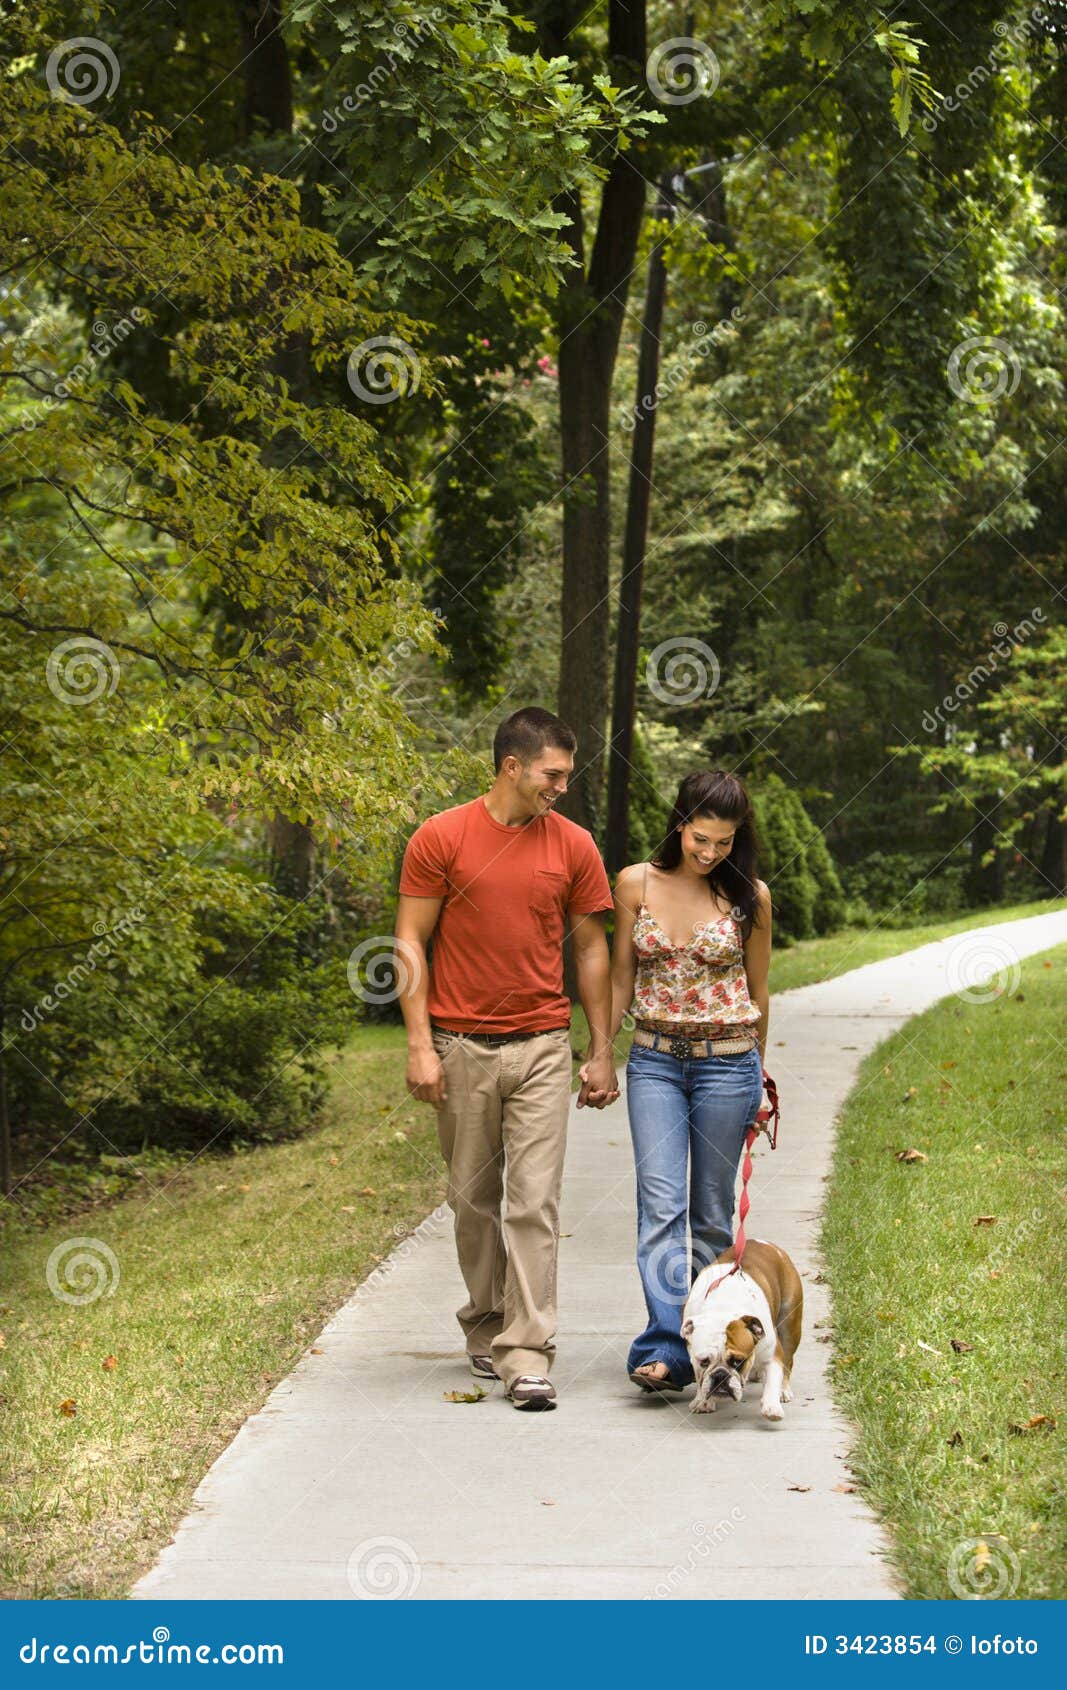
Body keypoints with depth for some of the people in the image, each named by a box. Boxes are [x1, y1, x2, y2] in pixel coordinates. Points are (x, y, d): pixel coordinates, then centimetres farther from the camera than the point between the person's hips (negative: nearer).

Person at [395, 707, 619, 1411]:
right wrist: (420, 1044, -8)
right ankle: (485, 1325, 28)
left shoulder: (573, 845, 4)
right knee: (474, 1200, 10)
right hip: (462, 1048, -1)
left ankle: (527, 1356, -8)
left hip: (541, 1048, 1)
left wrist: (603, 1052, 8)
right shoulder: (441, 839, -3)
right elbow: (411, 942, -1)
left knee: (534, 1203, -7)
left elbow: (591, 949, 10)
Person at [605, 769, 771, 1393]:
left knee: (712, 1211, 5)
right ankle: (666, 1349, -19)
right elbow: (622, 979, 10)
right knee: (661, 1206, -12)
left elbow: (758, 990, 10)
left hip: (726, 1062, 0)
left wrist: (756, 1073, 17)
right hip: (654, 1061, 1)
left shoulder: (749, 895, -1)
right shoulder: (636, 884, 1)